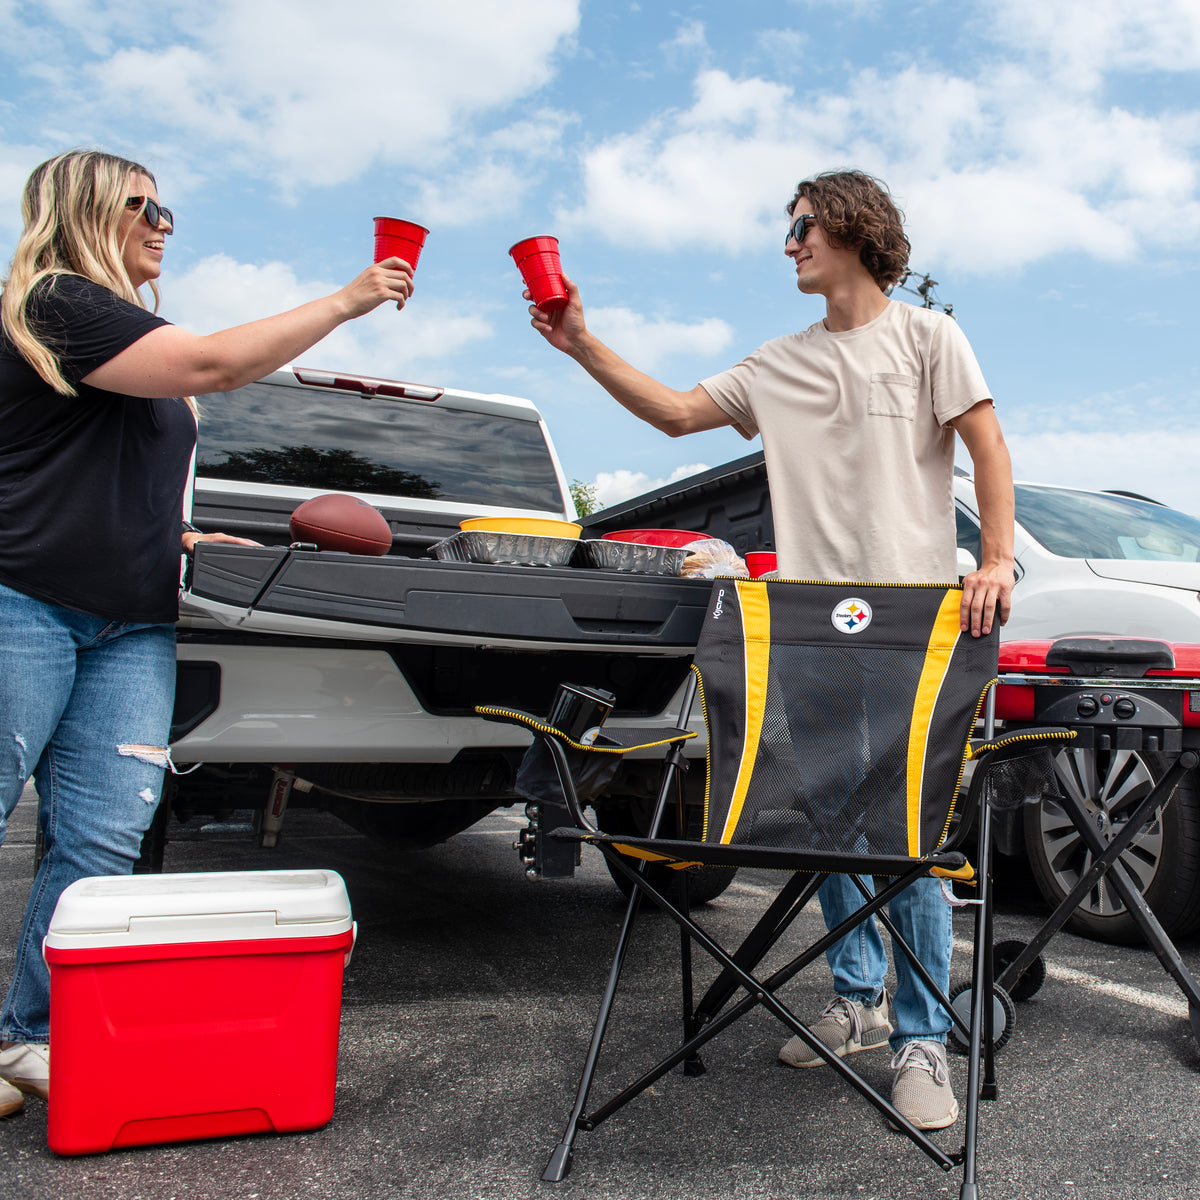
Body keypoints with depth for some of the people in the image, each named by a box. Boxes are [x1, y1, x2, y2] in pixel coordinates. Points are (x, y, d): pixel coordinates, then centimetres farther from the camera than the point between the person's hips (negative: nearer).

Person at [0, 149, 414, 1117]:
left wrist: (182, 536, 21)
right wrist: (347, 302, -10)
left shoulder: (122, 326, 26)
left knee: (100, 843, 0)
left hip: (130, 628, 8)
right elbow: (212, 365, -16)